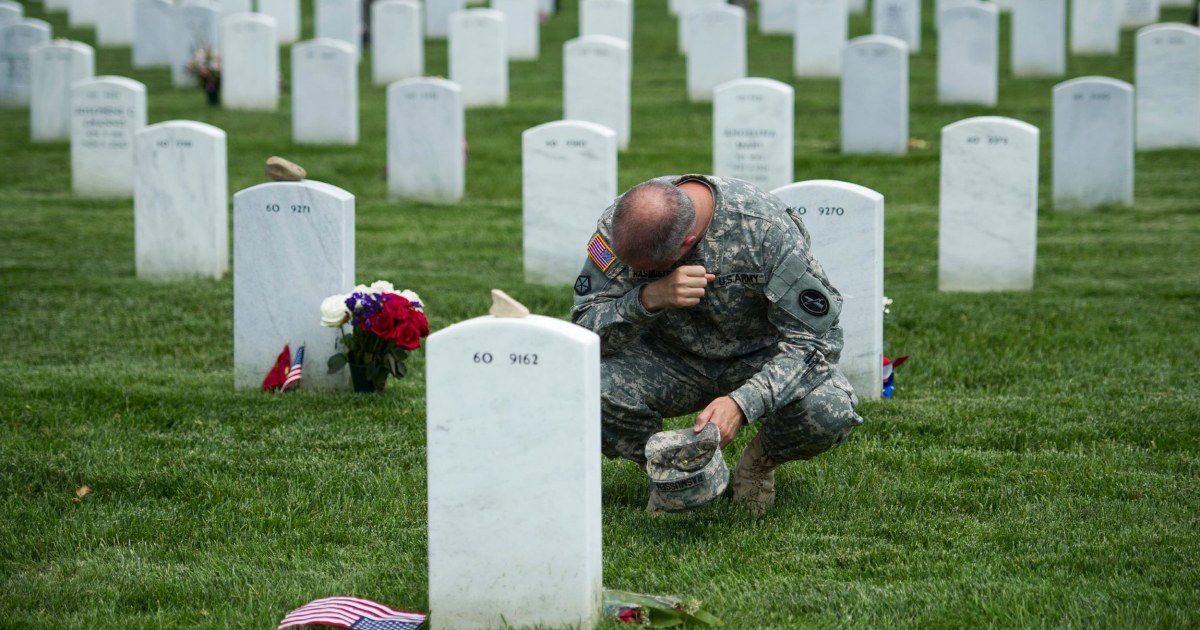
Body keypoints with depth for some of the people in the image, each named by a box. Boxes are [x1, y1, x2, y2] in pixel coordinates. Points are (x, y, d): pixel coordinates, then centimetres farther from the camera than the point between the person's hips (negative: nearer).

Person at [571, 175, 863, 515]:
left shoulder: (765, 228, -29)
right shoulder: (618, 224, -21)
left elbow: (811, 338, -25)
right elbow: (585, 329, -21)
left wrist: (741, 403, -41)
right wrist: (649, 298, -42)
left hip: (761, 357, -2)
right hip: (673, 357, 2)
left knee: (830, 410, -34)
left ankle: (760, 463, 3)